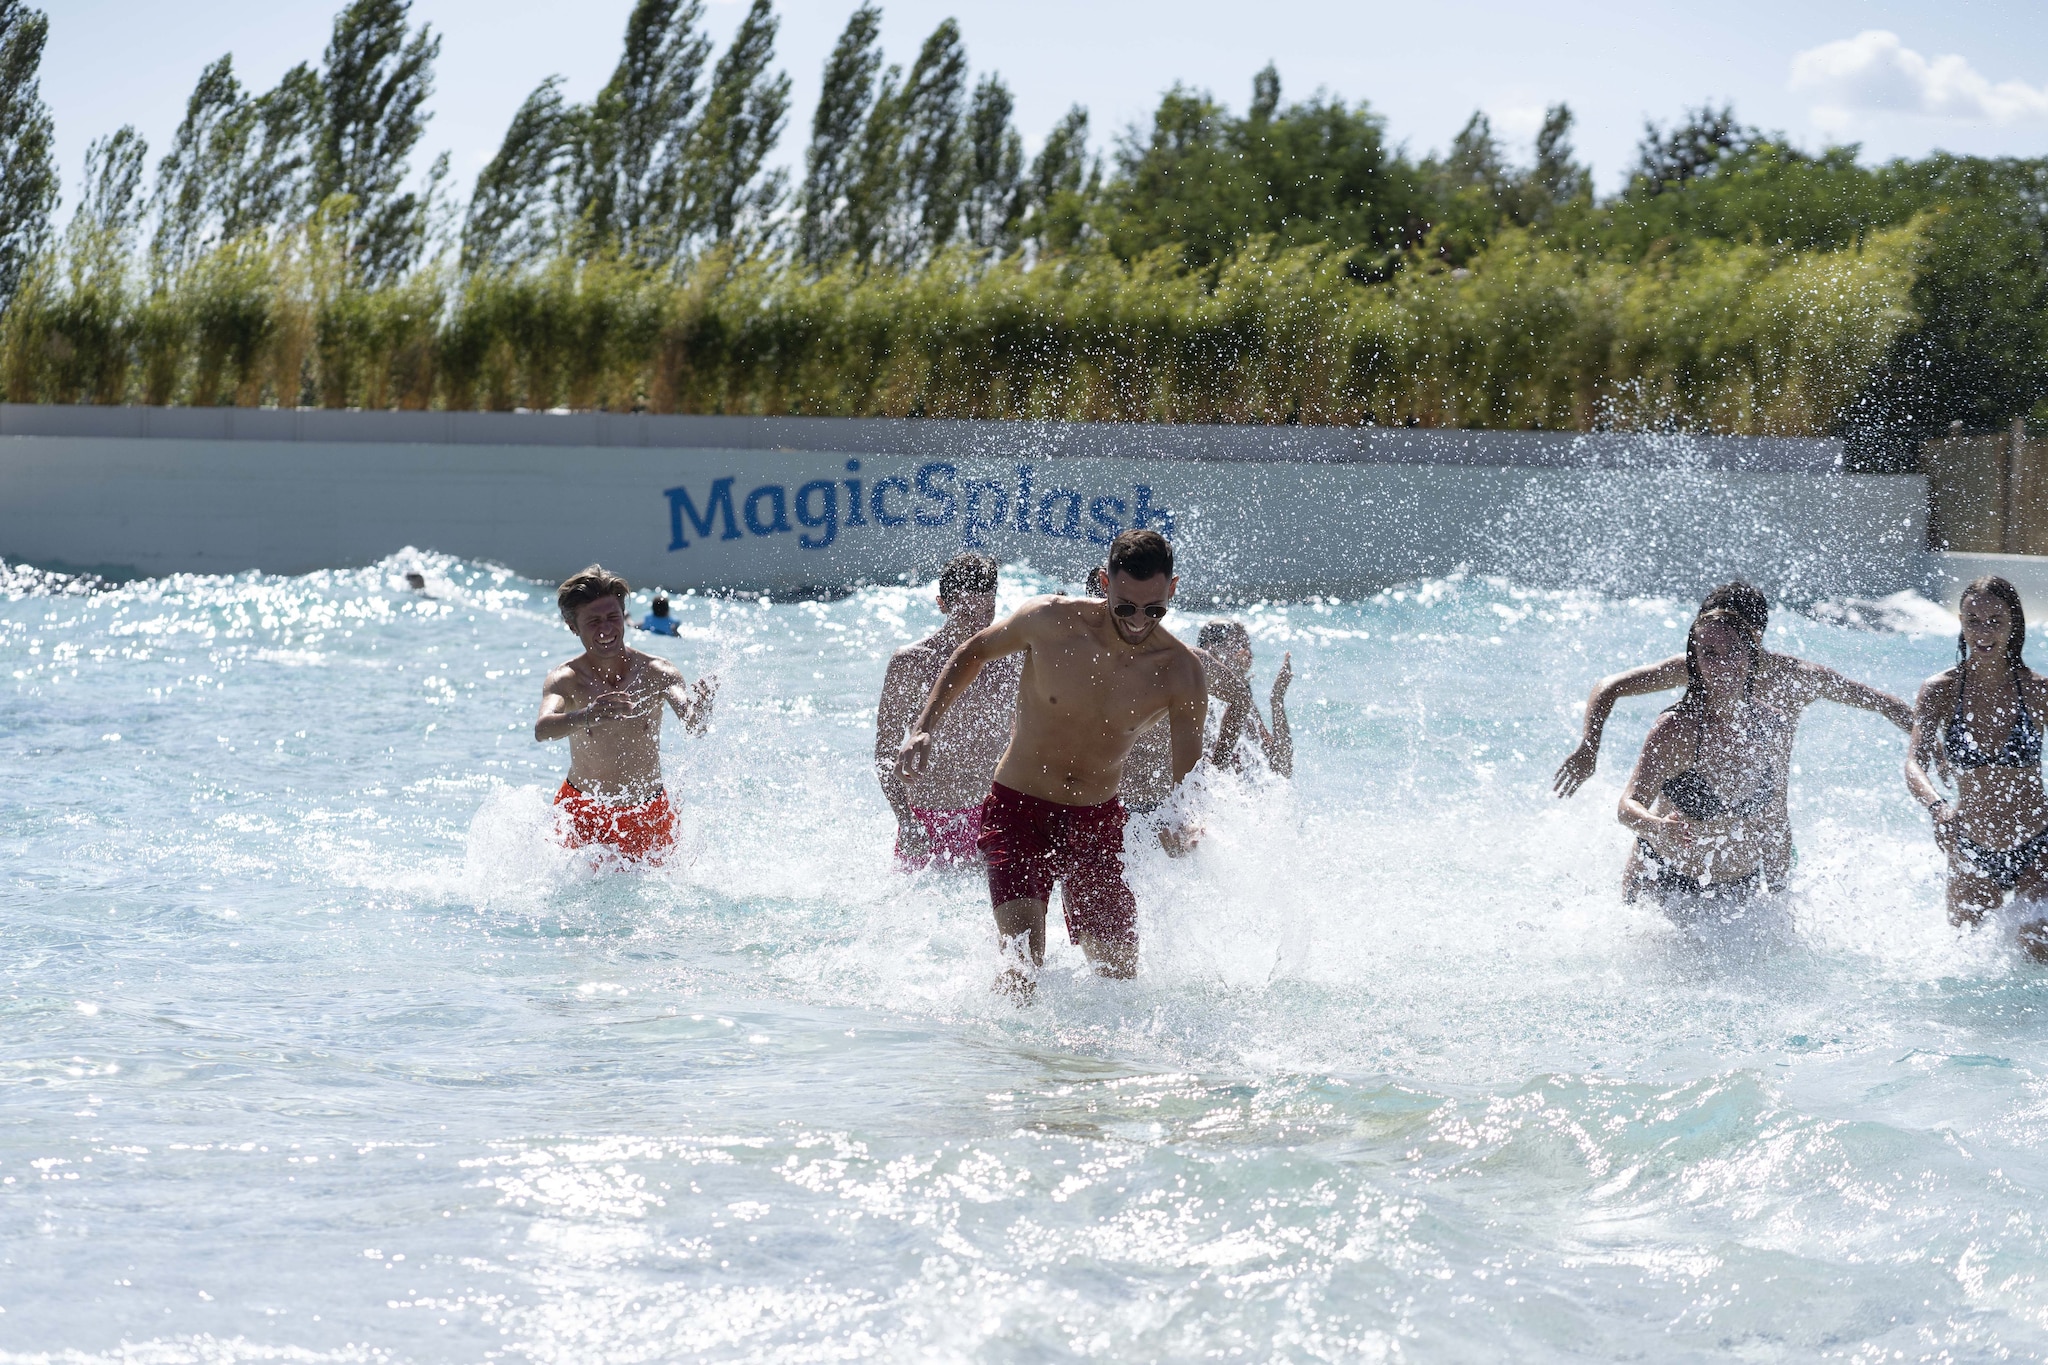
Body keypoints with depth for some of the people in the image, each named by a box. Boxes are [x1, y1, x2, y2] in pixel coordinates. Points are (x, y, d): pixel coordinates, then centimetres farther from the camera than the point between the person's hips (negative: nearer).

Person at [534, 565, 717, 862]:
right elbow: (542, 730, -36)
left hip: (650, 815, 1)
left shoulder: (656, 673, -13)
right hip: (582, 814, -1)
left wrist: (699, 706, -53)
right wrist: (584, 717, -59)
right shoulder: (566, 680, -16)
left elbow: (694, 727, -27)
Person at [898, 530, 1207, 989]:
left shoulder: (1180, 671, -12)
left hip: (1098, 820, 2)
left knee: (1119, 971, 4)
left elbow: (1189, 778, -8)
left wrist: (1179, 826, -30)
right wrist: (924, 727, -3)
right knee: (1022, 960, -22)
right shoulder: (1050, 621, -16)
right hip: (1018, 810, -2)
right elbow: (974, 652, 4)